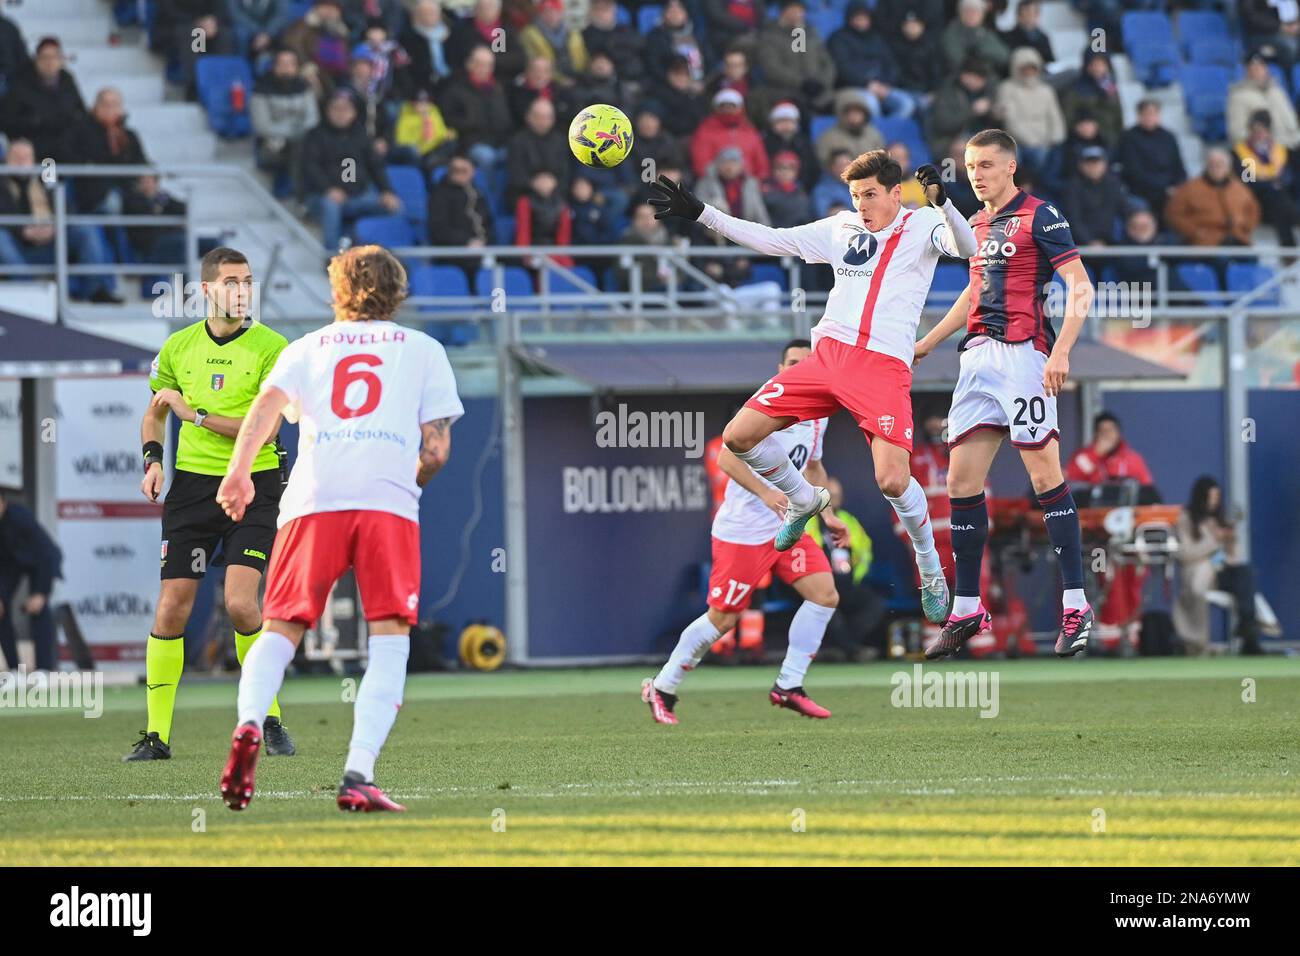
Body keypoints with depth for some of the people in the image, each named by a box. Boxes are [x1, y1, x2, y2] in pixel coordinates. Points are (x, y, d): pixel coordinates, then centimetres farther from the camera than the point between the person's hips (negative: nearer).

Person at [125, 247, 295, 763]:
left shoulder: (271, 348, -5)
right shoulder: (178, 347, 7)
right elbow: (155, 413, 22)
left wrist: (196, 414, -13)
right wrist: (153, 459, 4)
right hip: (192, 483, 3)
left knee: (241, 602, -16)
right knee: (171, 606, -3)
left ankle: (269, 719, 3)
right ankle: (157, 734, 4)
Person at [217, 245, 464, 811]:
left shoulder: (308, 348, 23)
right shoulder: (423, 350, 21)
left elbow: (267, 403, 2)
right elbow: (436, 450, 11)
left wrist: (238, 472, -5)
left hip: (312, 502, 1)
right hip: (389, 503, -1)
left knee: (280, 631, 7)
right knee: (390, 640, 1)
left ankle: (249, 726, -22)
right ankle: (358, 777, -14)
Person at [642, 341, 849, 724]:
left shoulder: (817, 417, 10)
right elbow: (726, 457, -24)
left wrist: (828, 515, 20)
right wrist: (765, 493, -35)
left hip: (786, 527, 7)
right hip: (743, 530, -7)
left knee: (825, 593, -9)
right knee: (722, 619, -3)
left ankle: (788, 687, -1)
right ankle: (661, 689, 14)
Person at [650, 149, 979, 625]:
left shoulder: (922, 226, 1)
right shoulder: (842, 228, 15)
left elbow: (965, 246, -18)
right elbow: (773, 240, 21)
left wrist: (941, 201, -36)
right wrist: (699, 212, 18)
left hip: (884, 367, -6)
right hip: (828, 354, 6)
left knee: (892, 480, -20)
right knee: (740, 436, -1)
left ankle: (931, 570, 6)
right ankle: (804, 501, 26)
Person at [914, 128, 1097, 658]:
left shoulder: (1039, 216, -5)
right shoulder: (975, 224, 18)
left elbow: (1080, 287, -11)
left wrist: (1061, 351, -21)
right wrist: (923, 345, 32)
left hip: (1024, 353, -8)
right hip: (978, 355, 8)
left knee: (1045, 477, -10)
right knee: (961, 481, 4)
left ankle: (1076, 607, -7)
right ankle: (966, 610, 11)